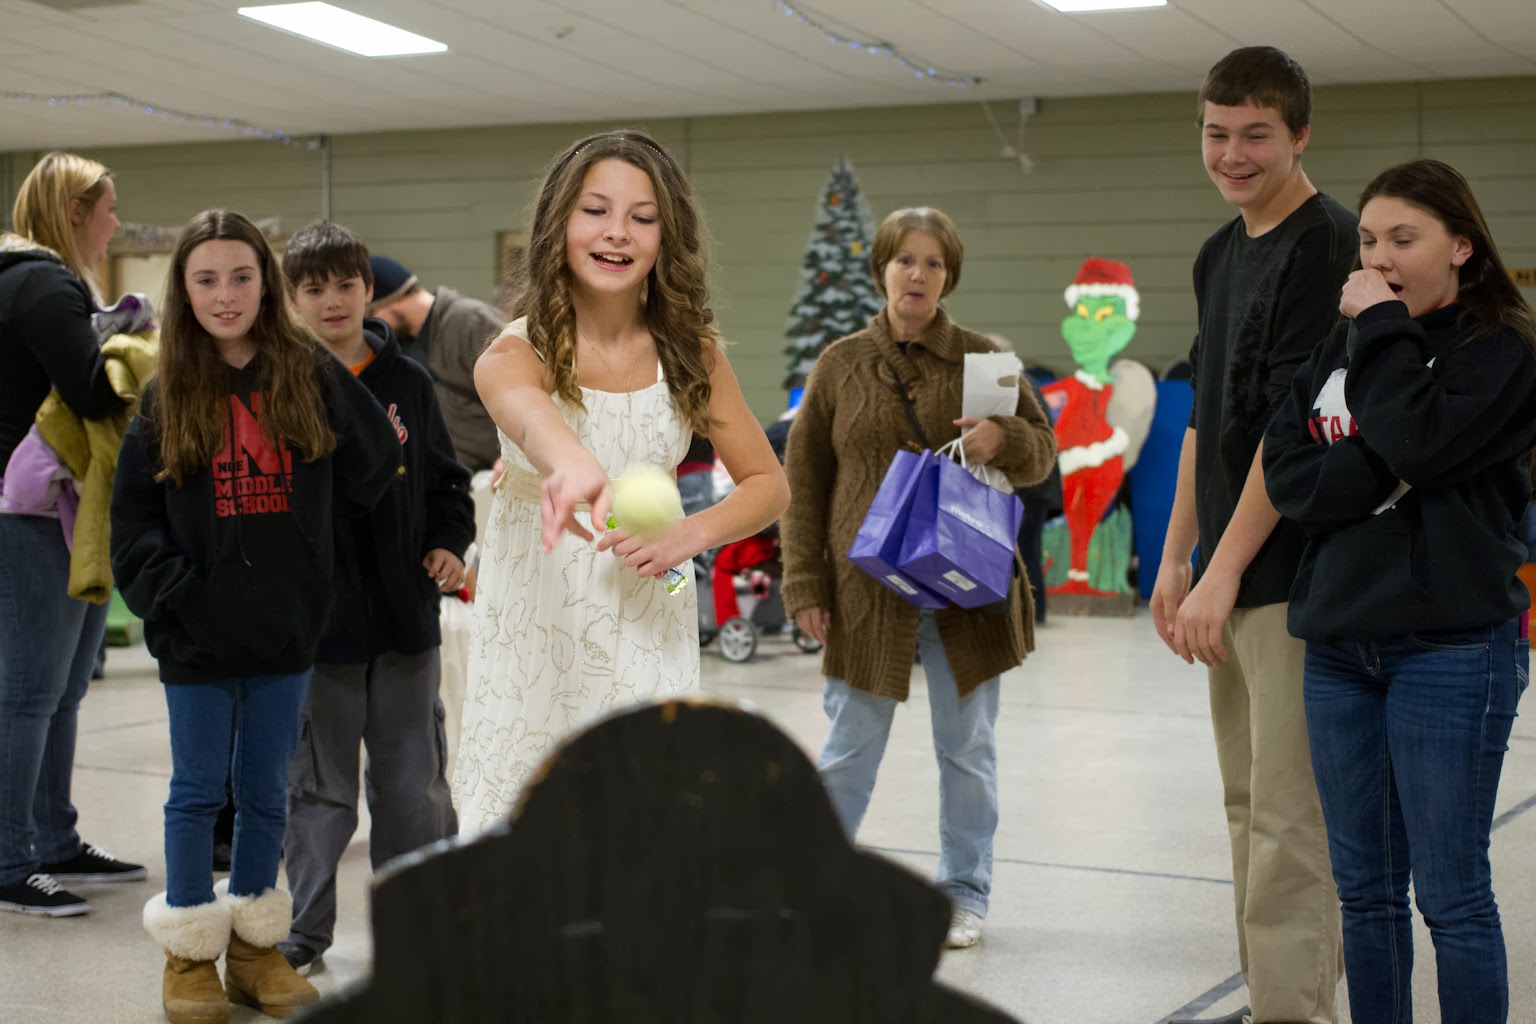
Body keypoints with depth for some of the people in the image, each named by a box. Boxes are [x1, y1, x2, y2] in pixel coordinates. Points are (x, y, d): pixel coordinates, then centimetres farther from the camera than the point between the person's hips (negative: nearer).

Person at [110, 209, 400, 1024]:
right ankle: (190, 953, 19)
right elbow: (133, 515, 0)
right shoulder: (167, 396, 0)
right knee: (198, 790, 7)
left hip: (286, 626, 1)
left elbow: (368, 475, 3)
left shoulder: (312, 377, 0)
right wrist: (168, 592, -11)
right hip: (199, 634, -1)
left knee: (266, 790, 12)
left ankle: (255, 943, 24)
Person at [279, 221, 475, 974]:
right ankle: (304, 929, 20)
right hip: (313, 622, -3)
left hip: (405, 619, 3)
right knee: (317, 784, 7)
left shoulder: (407, 382, 6)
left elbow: (446, 480, 14)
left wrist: (447, 544, -2)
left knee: (414, 781, 10)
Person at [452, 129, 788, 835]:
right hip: (533, 632, -2)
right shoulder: (523, 348, -11)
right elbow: (518, 402, -37)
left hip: (647, 634, 2)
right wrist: (570, 463, -61)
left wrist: (688, 536, -15)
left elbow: (769, 485, 6)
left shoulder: (690, 354, 0)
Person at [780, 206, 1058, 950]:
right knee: (848, 750, 6)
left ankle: (965, 894, 23)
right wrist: (805, 586, -2)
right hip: (867, 593, 0)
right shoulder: (840, 365, 2)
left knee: (967, 749, 9)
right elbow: (803, 483, 4)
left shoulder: (982, 358, 2)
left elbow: (1044, 451, 8)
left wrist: (1005, 439, -16)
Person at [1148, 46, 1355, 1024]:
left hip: (1295, 575, -9)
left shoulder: (1327, 245, -12)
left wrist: (1224, 572, -16)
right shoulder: (1219, 255, 15)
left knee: (1291, 815, -7)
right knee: (1249, 804, 13)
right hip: (1230, 579, 9)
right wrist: (1176, 558, 17)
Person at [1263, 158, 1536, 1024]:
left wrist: (1383, 328, -10)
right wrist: (1385, 474, -13)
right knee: (1366, 889, 12)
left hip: (1452, 646, -6)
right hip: (1339, 644, 6)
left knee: (1451, 892, -2)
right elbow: (1285, 472, 2)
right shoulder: (1341, 349, 13)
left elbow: (1419, 440, -20)